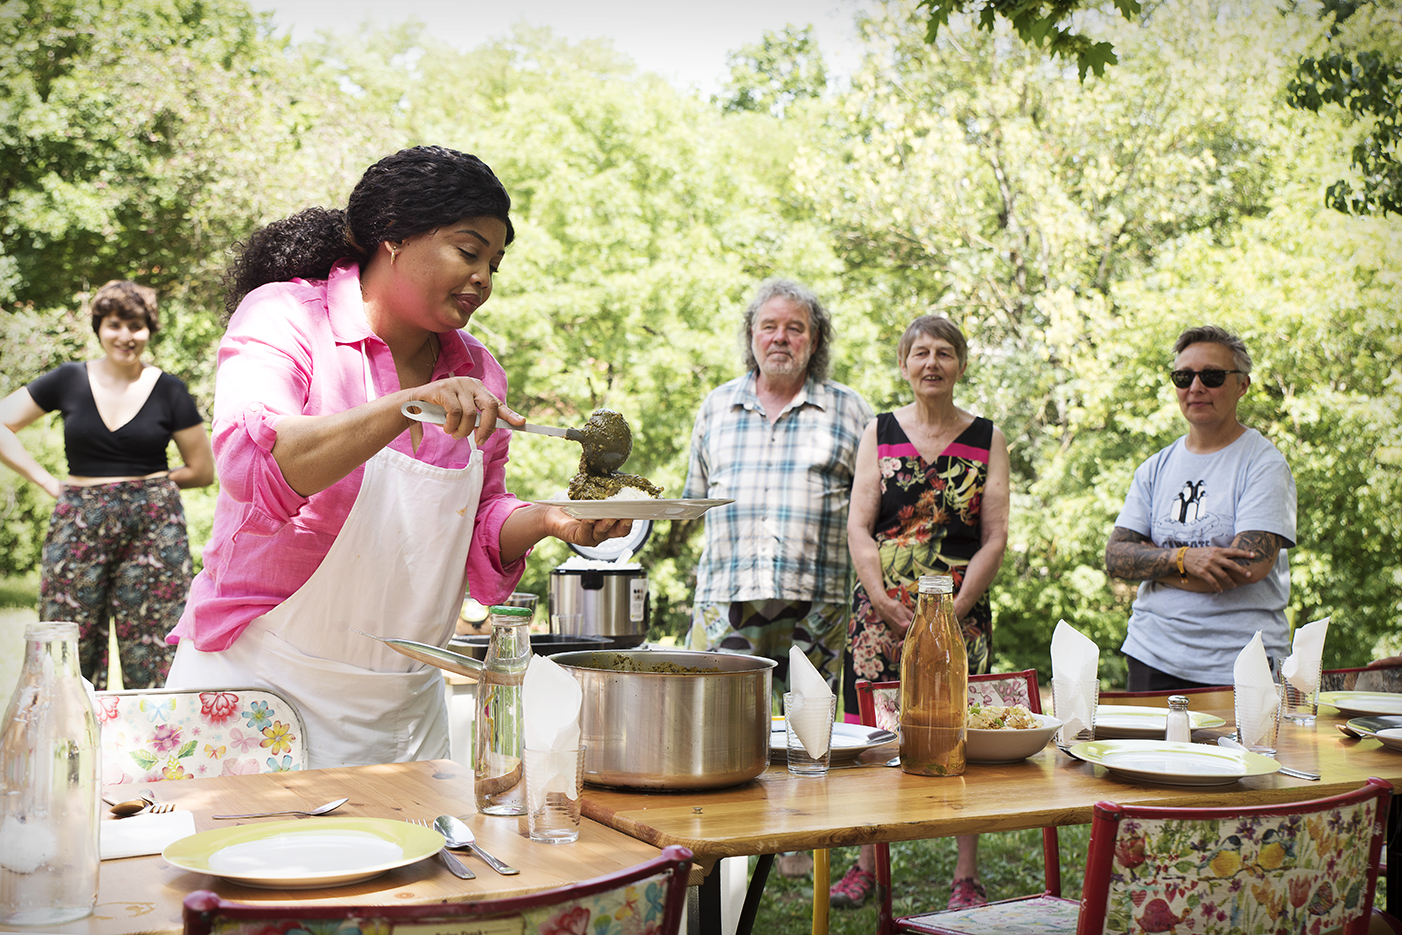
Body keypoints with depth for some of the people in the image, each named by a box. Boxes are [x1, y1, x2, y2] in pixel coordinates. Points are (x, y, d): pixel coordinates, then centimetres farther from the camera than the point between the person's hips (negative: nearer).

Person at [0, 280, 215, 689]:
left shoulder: (168, 390, 4)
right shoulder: (69, 380, 6)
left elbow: (203, 470, 8)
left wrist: (148, 482, 3)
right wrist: (48, 481, 1)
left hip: (154, 528, -1)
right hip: (79, 527, 1)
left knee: (150, 658, -1)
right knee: (72, 653, 1)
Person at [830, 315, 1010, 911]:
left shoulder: (986, 439, 6)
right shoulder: (879, 433, 8)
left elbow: (995, 539, 1)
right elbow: (858, 529, 2)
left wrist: (951, 613, -9)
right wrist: (888, 608, -9)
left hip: (959, 615, -1)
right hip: (881, 610, 1)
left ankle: (966, 878, 9)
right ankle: (868, 865, 17)